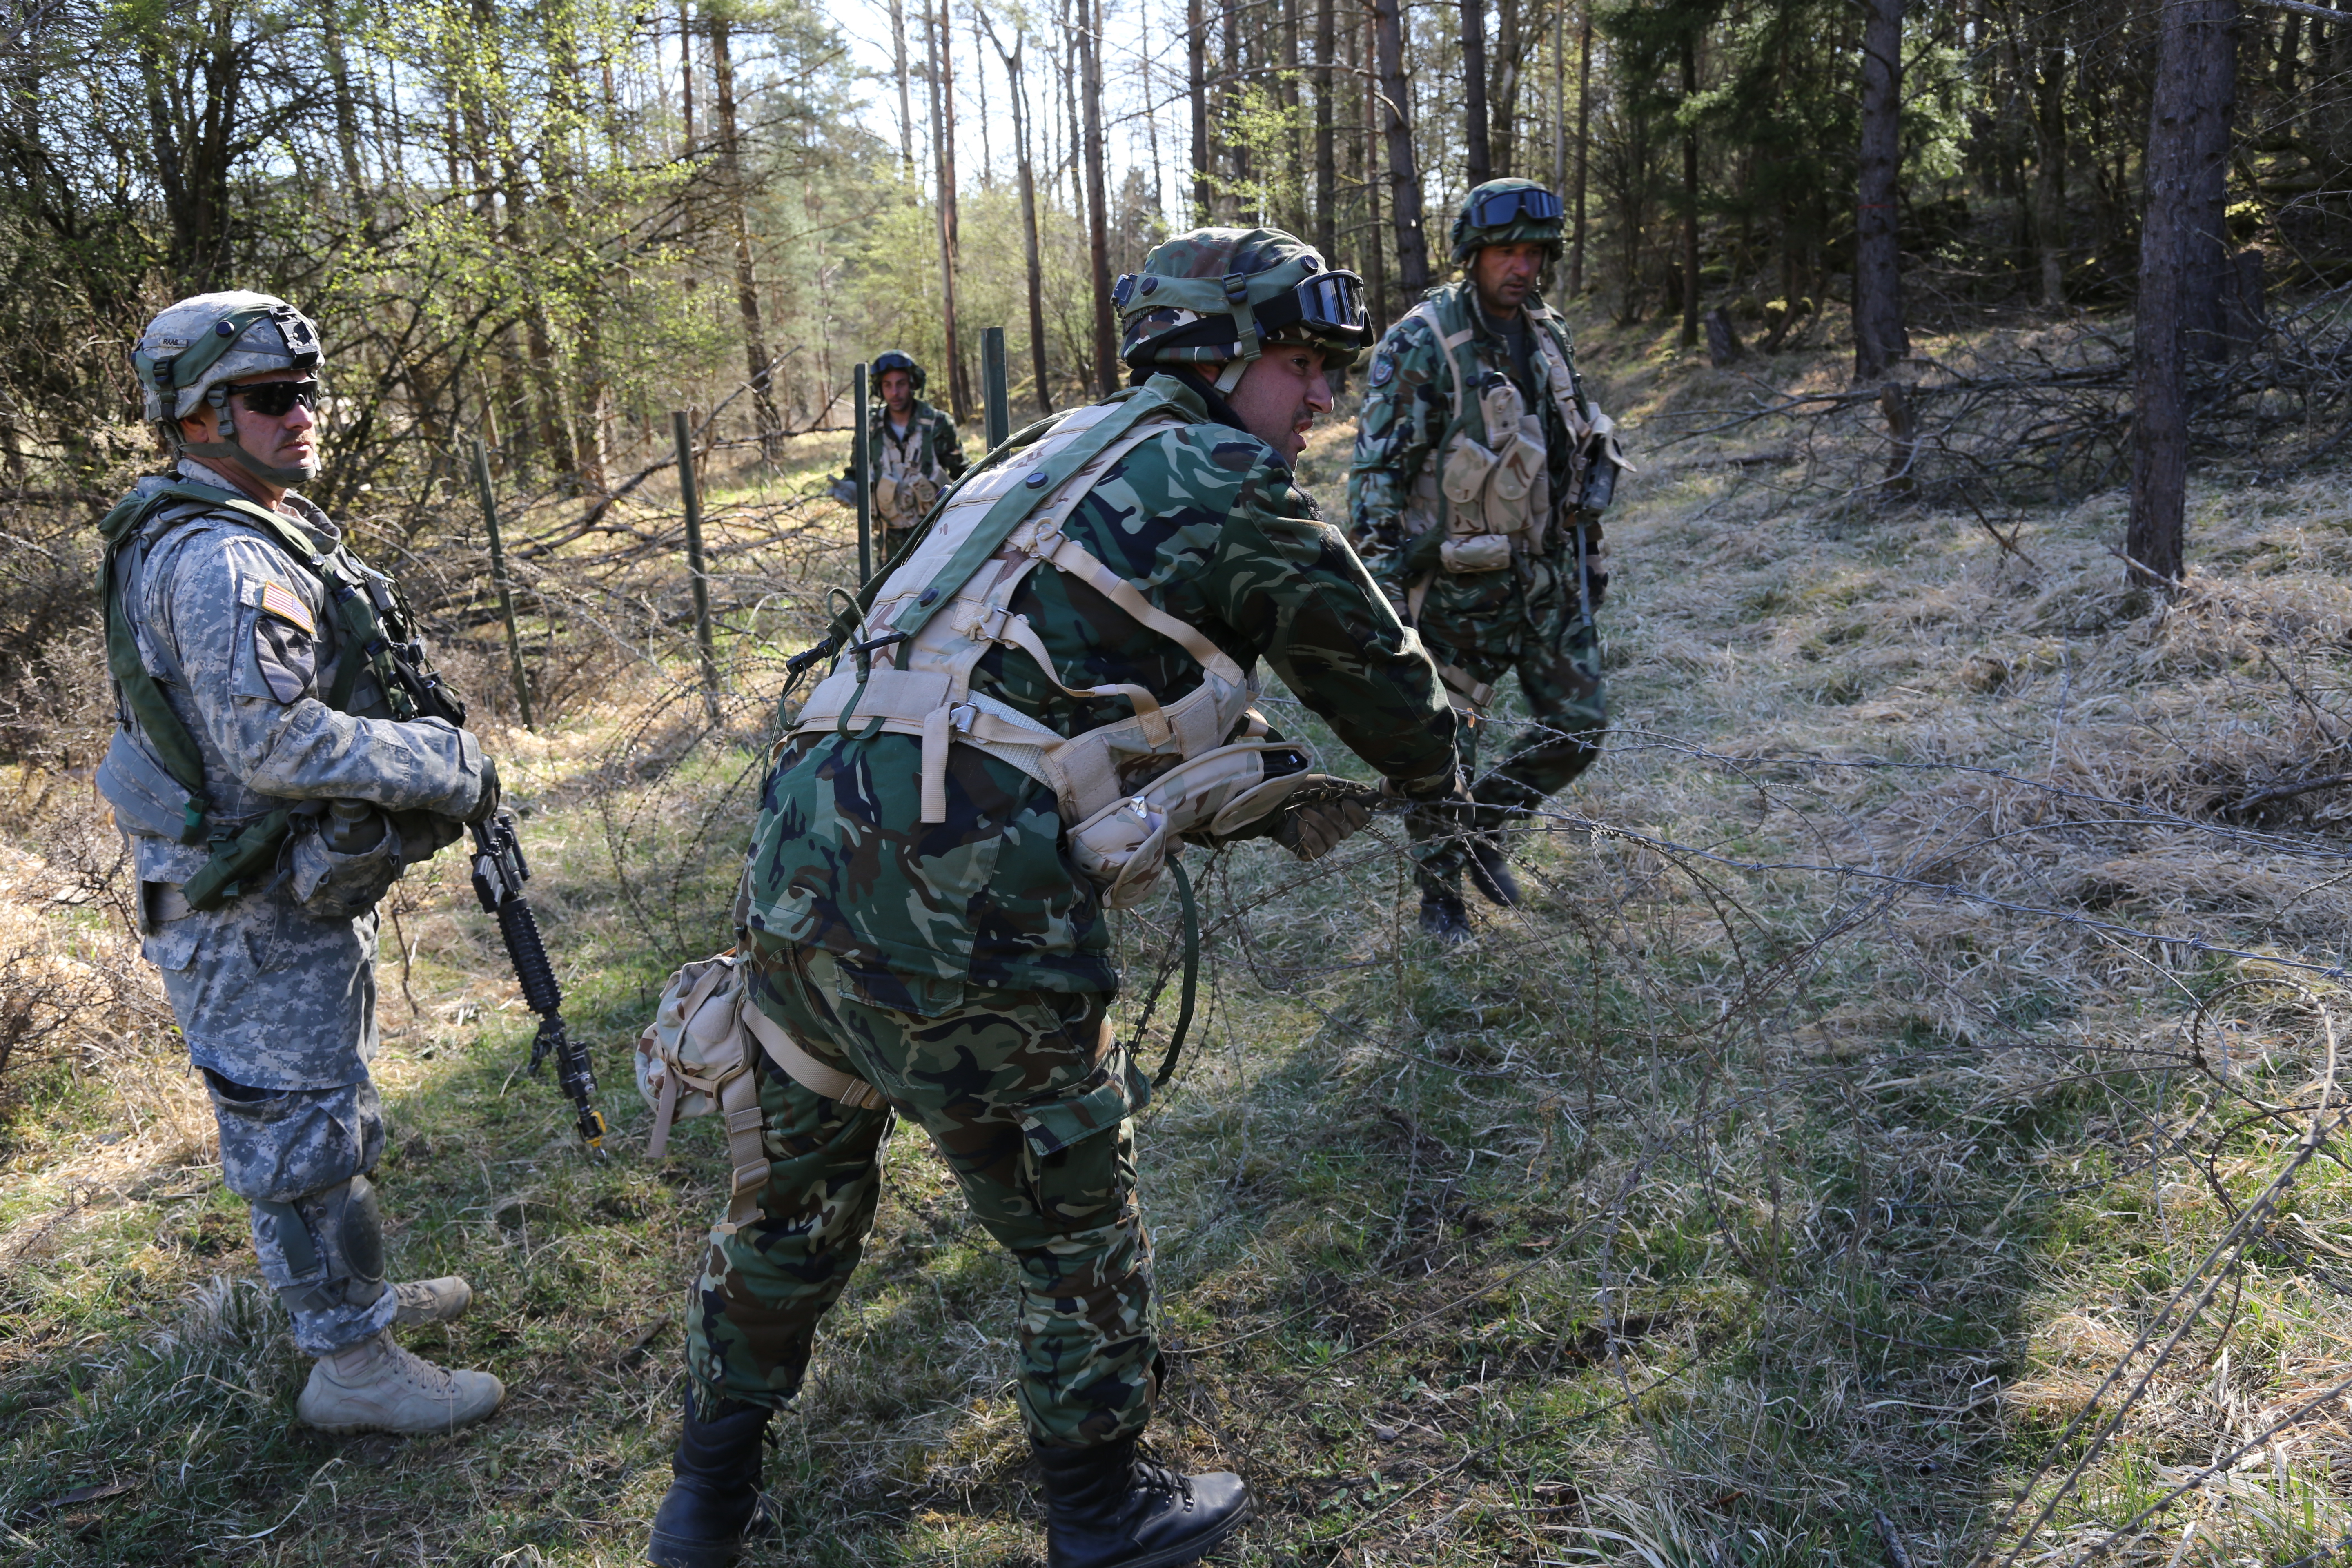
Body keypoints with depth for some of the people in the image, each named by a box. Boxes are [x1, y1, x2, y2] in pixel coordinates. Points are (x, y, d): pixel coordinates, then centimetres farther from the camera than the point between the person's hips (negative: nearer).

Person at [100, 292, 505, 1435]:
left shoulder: (273, 529, 11)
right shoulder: (215, 559, -23)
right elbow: (274, 743, -31)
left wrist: (420, 751, 9)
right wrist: (447, 771, -23)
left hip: (300, 885, 11)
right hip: (253, 912, -11)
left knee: (324, 1105, 23)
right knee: (299, 1130, 1)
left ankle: (351, 1290, 40)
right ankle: (351, 1364, 14)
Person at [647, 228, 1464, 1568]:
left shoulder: (1068, 453, 22)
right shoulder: (1226, 480, -3)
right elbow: (1371, 659, 10)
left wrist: (1272, 791, 28)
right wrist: (1433, 780, 30)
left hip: (798, 866, 9)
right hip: (953, 915, -9)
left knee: (799, 1198, 26)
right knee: (1078, 1226, 14)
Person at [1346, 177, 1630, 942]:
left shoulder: (1549, 335, 8)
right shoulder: (1421, 345, -13)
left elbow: (1582, 447, 19)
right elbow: (1377, 470, -15)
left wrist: (1589, 551, 19)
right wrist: (1381, 585, -19)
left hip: (1549, 576, 6)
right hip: (1461, 584, -6)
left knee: (1579, 724, 9)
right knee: (1445, 746, 3)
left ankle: (1484, 827, 31)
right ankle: (1440, 894, 22)